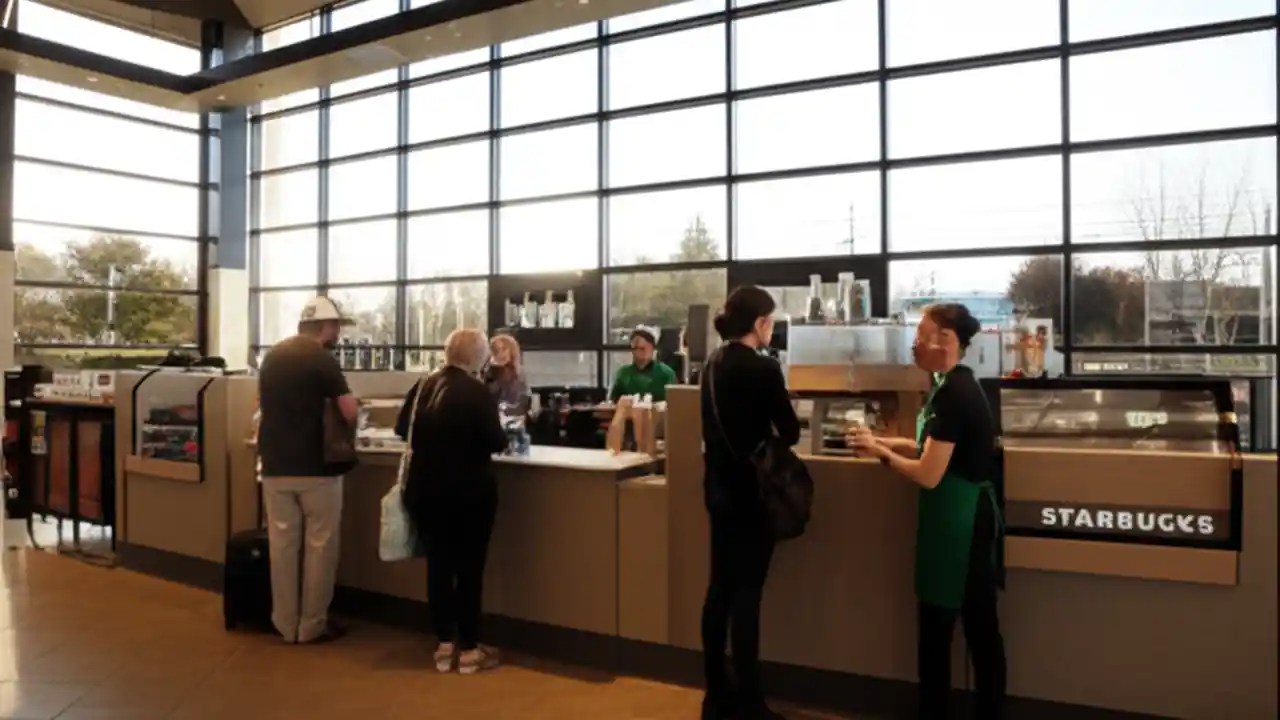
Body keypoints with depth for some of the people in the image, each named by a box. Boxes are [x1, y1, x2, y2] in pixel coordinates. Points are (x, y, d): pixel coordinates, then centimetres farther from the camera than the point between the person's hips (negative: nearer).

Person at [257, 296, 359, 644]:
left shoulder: (272, 356, 10)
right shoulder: (322, 360, -11)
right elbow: (350, 414, -16)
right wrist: (349, 400, 5)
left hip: (276, 465, 6)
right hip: (316, 467, -6)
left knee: (282, 544, 10)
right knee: (319, 546, 5)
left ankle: (286, 624, 18)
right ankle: (312, 625, 11)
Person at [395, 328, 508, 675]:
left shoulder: (423, 385, 2)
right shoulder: (477, 391, -15)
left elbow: (401, 428, 11)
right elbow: (495, 441, -18)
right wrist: (503, 436, 4)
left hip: (425, 489, 5)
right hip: (468, 491, -5)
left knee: (438, 564, 13)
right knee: (469, 567, 6)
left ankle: (445, 645, 21)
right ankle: (469, 649, 13)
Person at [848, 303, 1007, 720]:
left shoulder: (952, 393, -22)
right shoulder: (958, 386, 9)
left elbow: (928, 475, -22)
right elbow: (934, 449, 14)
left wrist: (880, 452, -9)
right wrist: (884, 441, 6)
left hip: (957, 520, -10)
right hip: (963, 516, 10)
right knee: (978, 625, 17)